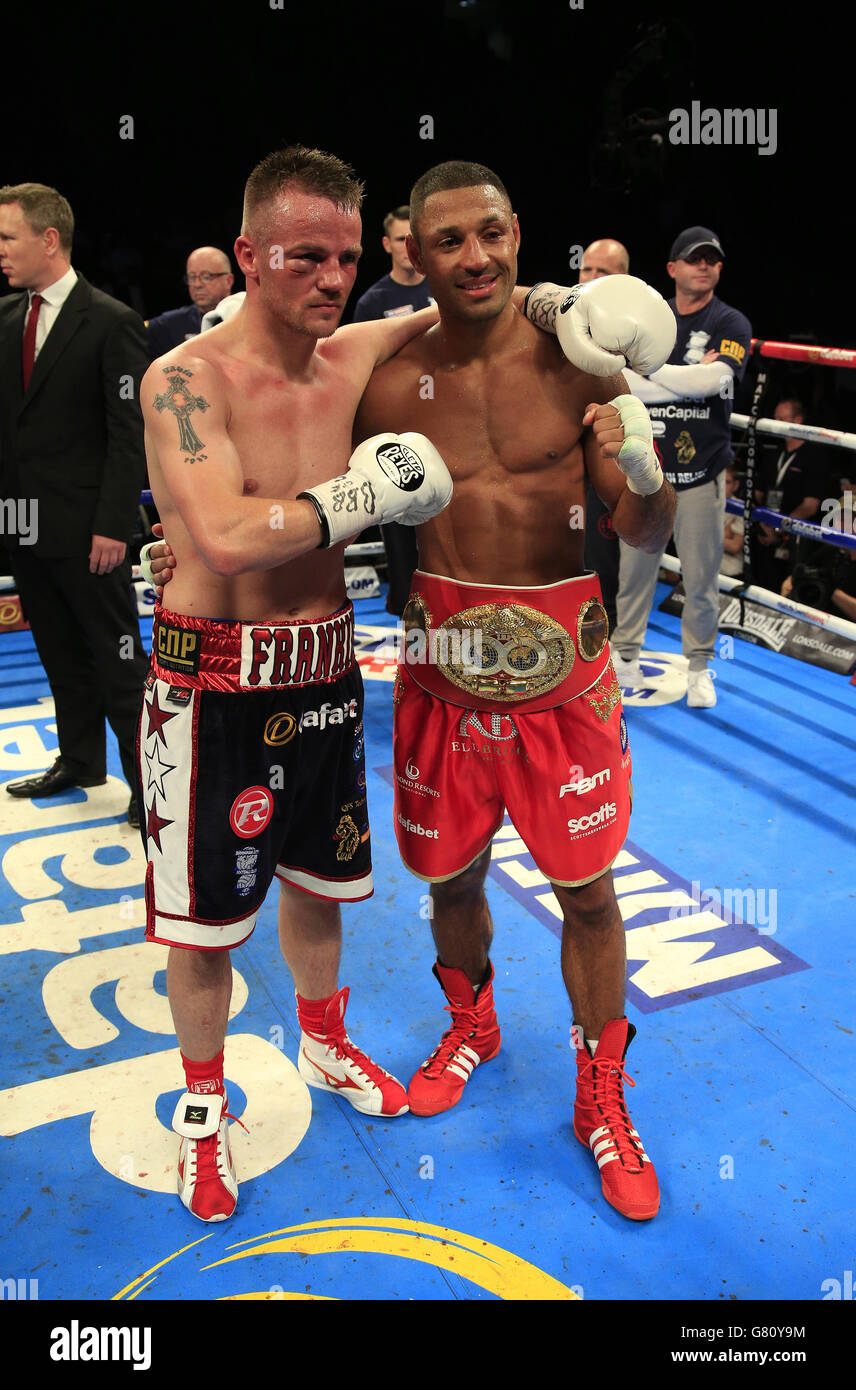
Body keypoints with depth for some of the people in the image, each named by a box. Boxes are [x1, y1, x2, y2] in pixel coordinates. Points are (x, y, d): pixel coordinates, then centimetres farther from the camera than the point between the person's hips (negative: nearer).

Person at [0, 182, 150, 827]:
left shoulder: (112, 323, -9)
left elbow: (130, 435, -12)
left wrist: (113, 525, -17)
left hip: (86, 528, -7)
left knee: (117, 659, 1)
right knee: (61, 654, 17)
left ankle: (147, 777, 12)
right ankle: (80, 761, 31)